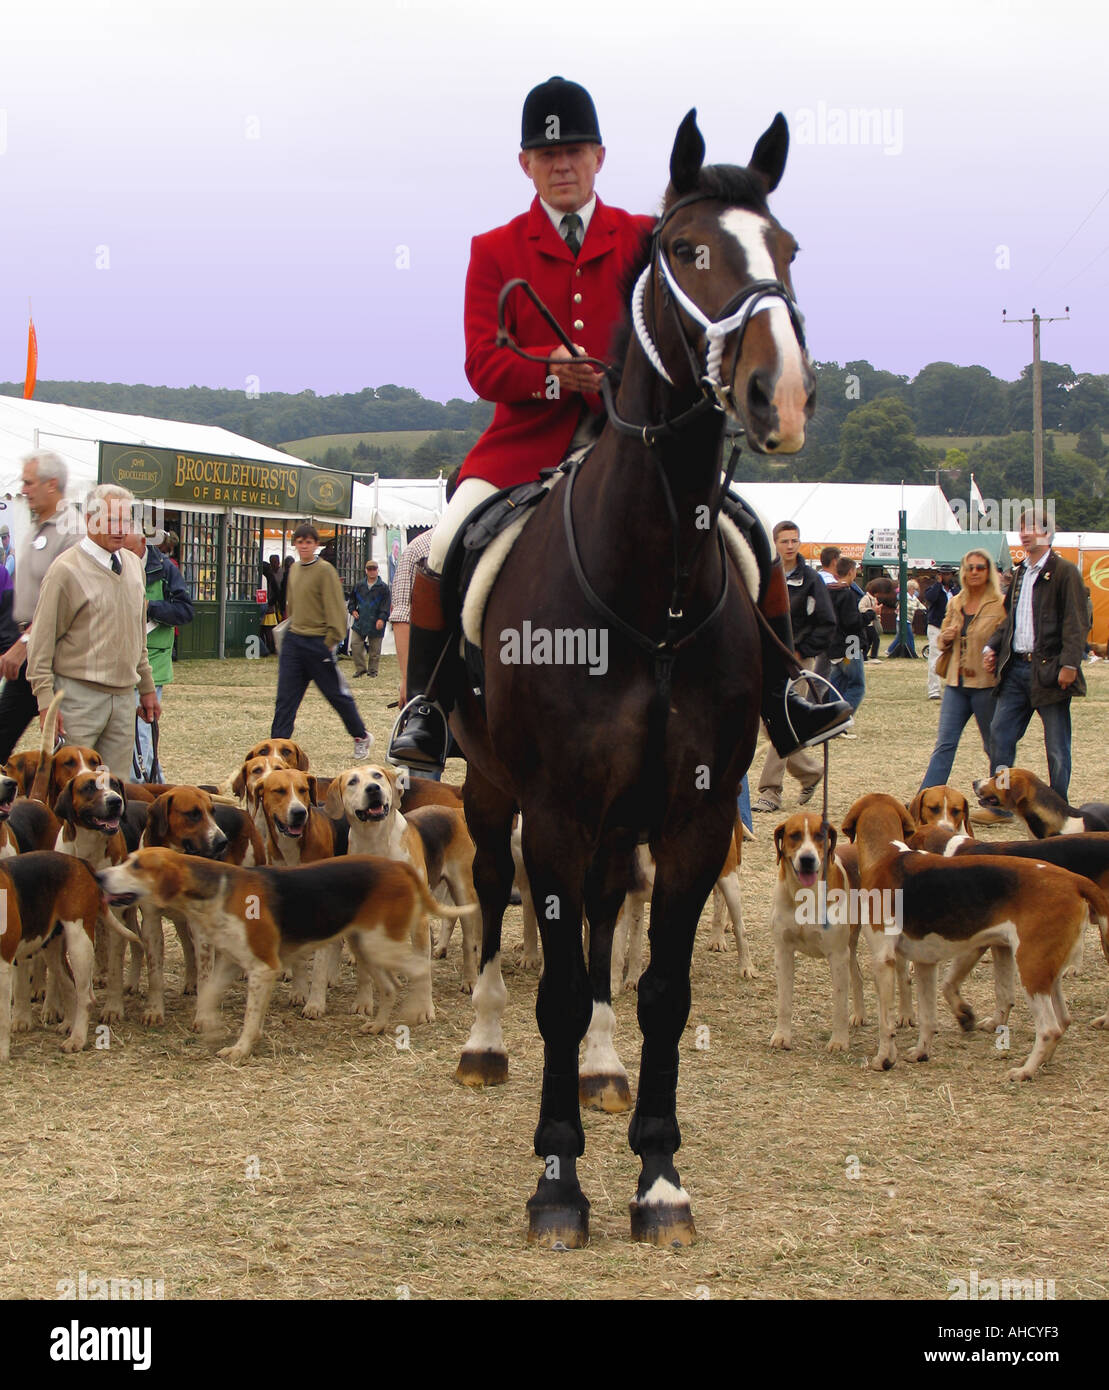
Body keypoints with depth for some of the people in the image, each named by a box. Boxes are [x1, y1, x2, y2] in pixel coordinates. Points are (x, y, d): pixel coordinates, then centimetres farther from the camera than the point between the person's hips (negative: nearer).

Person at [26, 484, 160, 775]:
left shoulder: (134, 565, 13)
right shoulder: (67, 569, -8)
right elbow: (41, 641, -8)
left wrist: (147, 687, 22)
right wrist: (46, 701, -13)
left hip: (124, 695, 6)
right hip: (78, 695, -6)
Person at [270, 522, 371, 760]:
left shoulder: (324, 571, -11)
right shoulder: (294, 570, 11)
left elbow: (335, 609, -13)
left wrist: (332, 640, -16)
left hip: (318, 642, -6)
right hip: (293, 640, 6)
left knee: (336, 693, 4)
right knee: (286, 696, 0)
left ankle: (361, 737, 21)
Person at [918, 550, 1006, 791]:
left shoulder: (1000, 604, -4)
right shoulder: (955, 603, 12)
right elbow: (941, 642, 22)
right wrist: (945, 638, -1)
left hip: (986, 684, -5)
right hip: (956, 682, 5)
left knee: (995, 747, 6)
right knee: (944, 743, 2)